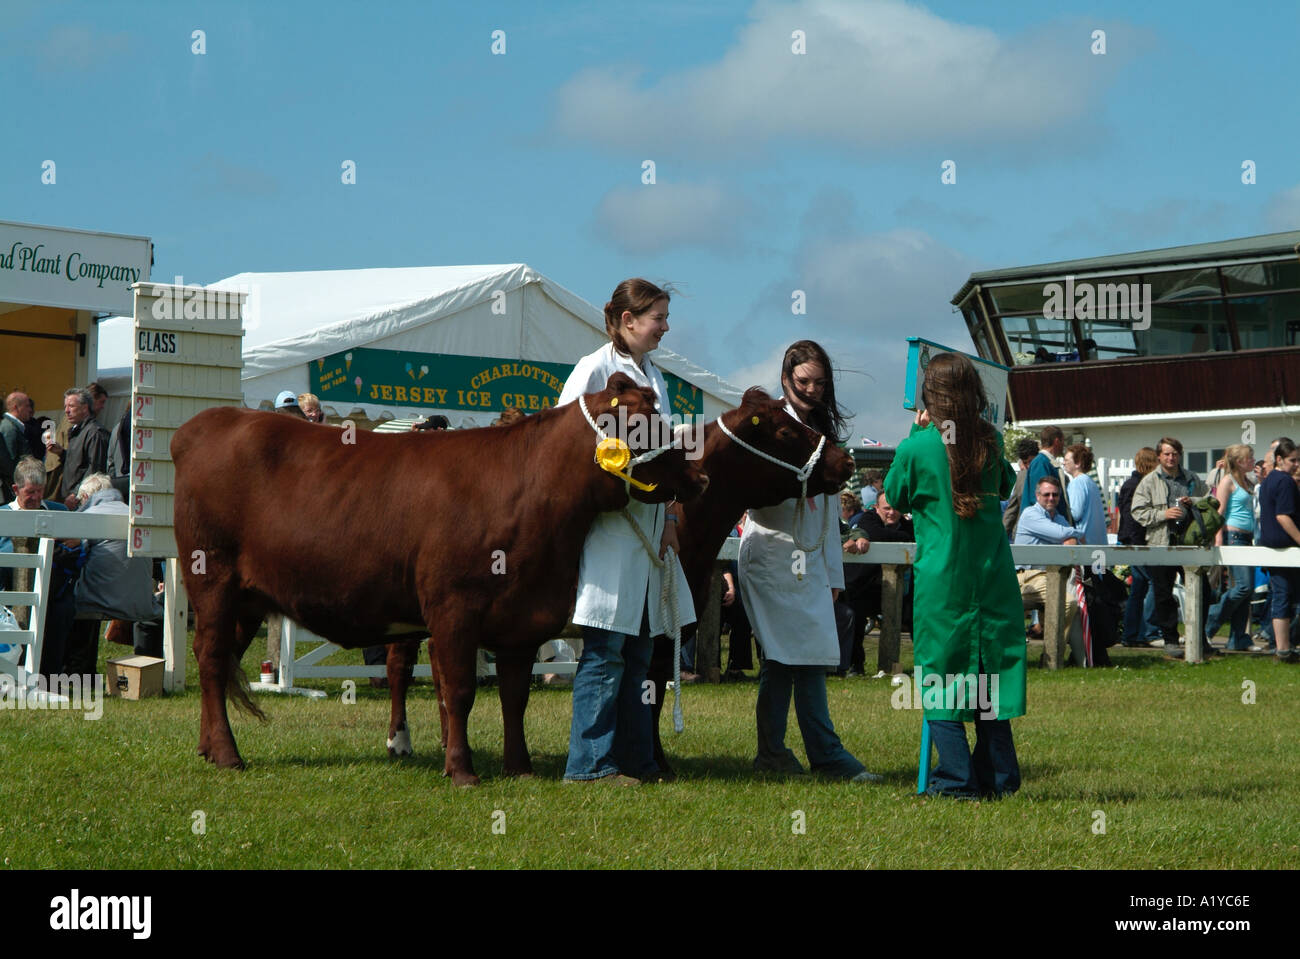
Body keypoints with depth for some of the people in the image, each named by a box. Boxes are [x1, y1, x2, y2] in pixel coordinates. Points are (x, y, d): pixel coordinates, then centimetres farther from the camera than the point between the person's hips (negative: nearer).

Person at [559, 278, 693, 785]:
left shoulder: (653, 376, 18)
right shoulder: (595, 368, -5)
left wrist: (669, 519, 12)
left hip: (648, 527, 8)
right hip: (608, 524, -8)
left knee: (639, 648, 9)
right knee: (605, 649, -7)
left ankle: (635, 759, 13)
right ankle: (590, 763, -2)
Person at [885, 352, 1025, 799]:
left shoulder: (916, 448, -11)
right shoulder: (991, 441, -1)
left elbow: (895, 496, 8)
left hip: (941, 581, -3)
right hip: (993, 576, 4)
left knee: (941, 677, 4)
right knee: (990, 673, 11)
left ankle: (957, 778, 0)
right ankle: (998, 774, 13)